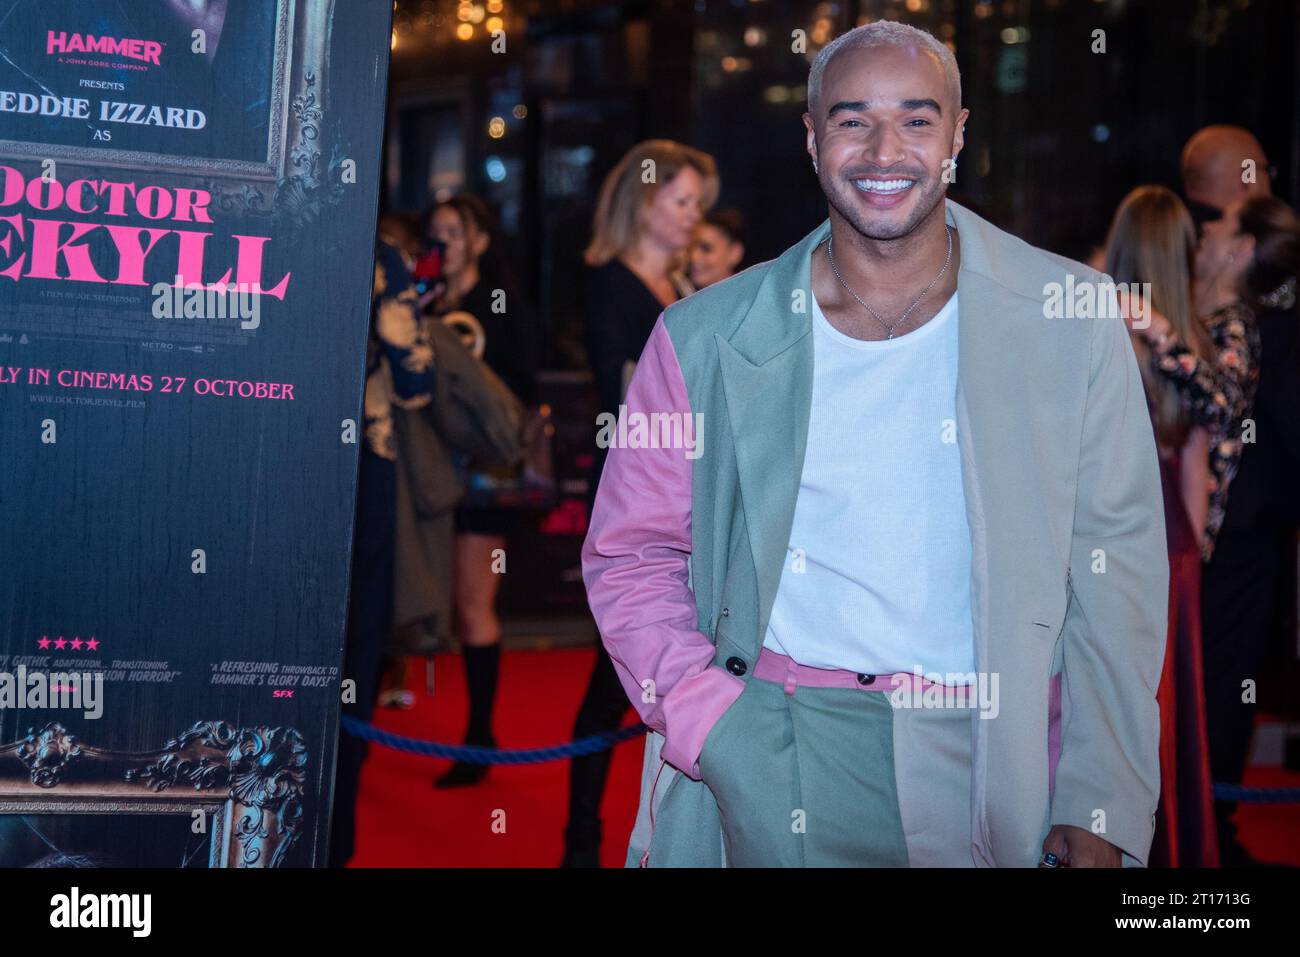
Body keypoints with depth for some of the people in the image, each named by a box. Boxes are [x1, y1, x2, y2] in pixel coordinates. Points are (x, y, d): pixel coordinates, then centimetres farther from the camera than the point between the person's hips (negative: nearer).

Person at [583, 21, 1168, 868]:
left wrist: (1101, 813, -5)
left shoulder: (1070, 321, 1)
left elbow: (1117, 572, 1)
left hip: (991, 761, 0)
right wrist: (714, 727, -9)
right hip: (770, 759, 0)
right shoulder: (706, 339, 2)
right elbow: (631, 555, 6)